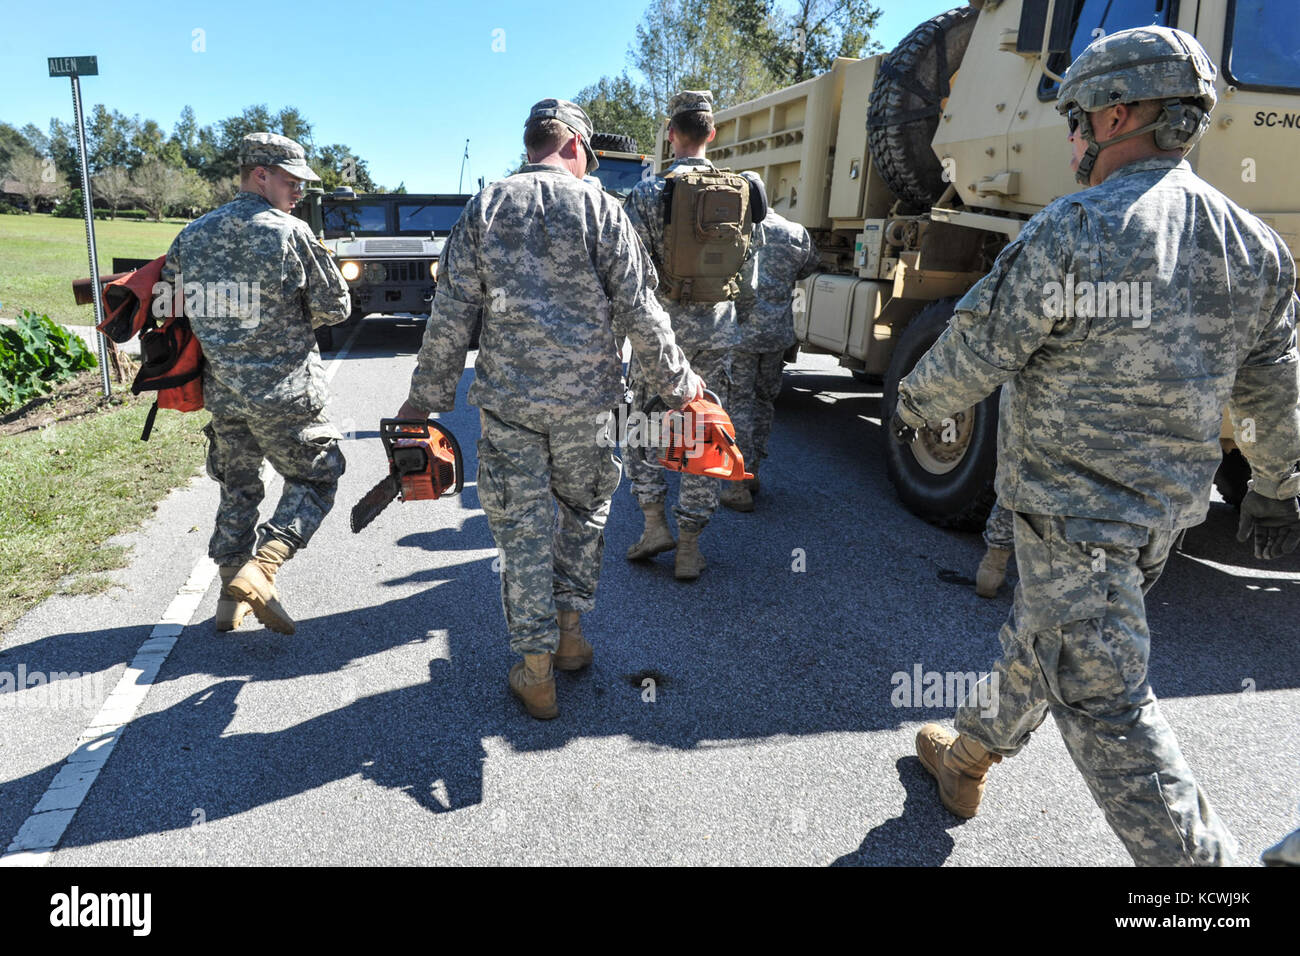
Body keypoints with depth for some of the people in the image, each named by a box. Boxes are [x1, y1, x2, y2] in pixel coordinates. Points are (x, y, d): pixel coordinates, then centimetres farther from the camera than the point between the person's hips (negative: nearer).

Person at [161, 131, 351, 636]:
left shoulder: (192, 235, 5)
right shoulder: (291, 234, -11)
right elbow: (335, 309, -5)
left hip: (222, 394, 6)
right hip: (285, 395, -6)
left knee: (237, 487, 20)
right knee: (315, 479, 9)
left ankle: (233, 593, 23)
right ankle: (259, 568, -10)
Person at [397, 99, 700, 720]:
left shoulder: (484, 210, 5)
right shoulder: (599, 209, -1)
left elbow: (451, 316, 1)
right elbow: (640, 313, -4)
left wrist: (426, 396, 9)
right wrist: (676, 383, 8)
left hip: (507, 398, 1)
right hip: (585, 396, -1)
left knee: (523, 528, 8)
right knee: (584, 510, 20)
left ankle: (536, 669, 14)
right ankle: (570, 633, 28)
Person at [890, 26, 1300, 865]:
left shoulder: (1072, 235, -20)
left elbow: (974, 360, -15)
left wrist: (912, 403, 5)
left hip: (1072, 508, -8)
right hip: (1167, 506, 9)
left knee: (1103, 699, 1)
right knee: (1042, 635, 24)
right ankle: (968, 759, 45)